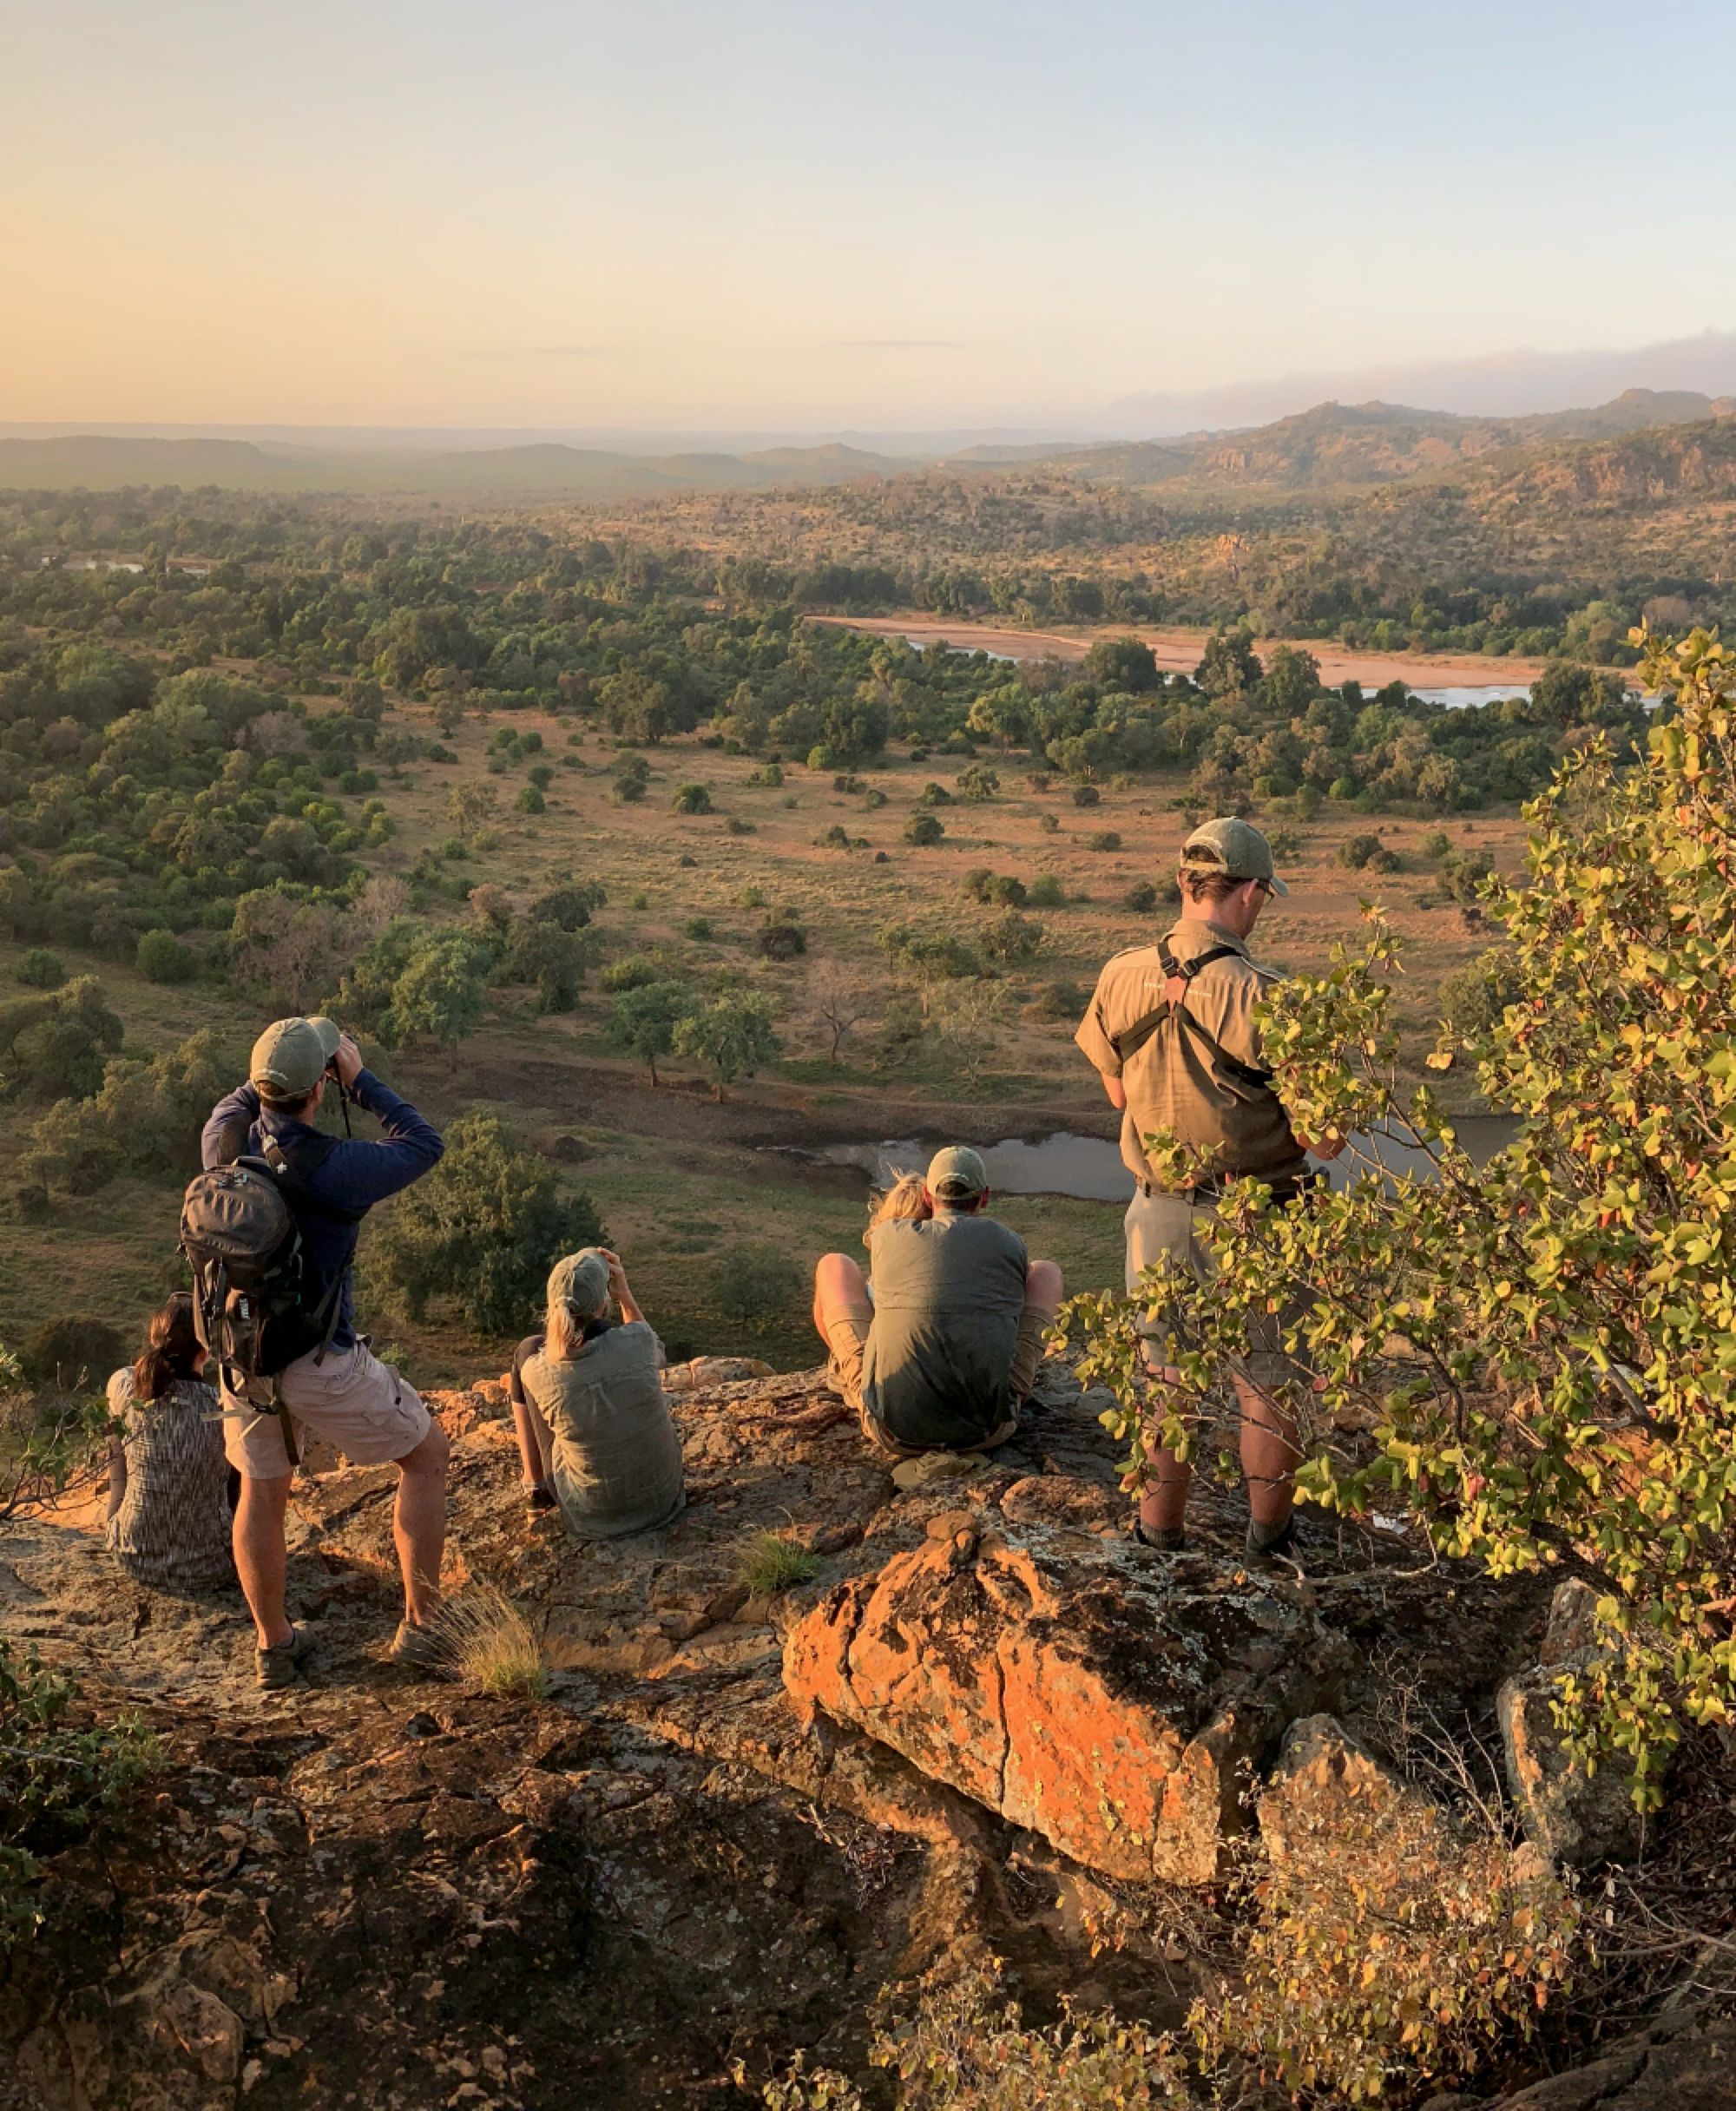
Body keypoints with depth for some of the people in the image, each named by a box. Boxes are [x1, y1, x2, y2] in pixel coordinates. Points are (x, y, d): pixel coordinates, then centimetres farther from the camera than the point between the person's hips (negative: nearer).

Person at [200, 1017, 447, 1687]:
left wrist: (272, 1071, 8)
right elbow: (424, 1146, -9)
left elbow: (233, 1105, 18)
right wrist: (360, 1078, -7)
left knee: (261, 1492, 22)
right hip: (318, 1363, -6)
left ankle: (274, 1645, 34)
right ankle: (421, 1625, 16)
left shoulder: (225, 1139, -9)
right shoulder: (331, 1166, -26)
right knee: (427, 1454, 14)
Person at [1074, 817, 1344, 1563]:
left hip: (1160, 1212, 4)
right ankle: (1270, 1532, 29)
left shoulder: (1120, 978, -6)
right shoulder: (1260, 996, -21)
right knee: (1267, 1381, 15)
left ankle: (1160, 1529, 30)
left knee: (1163, 1376, 19)